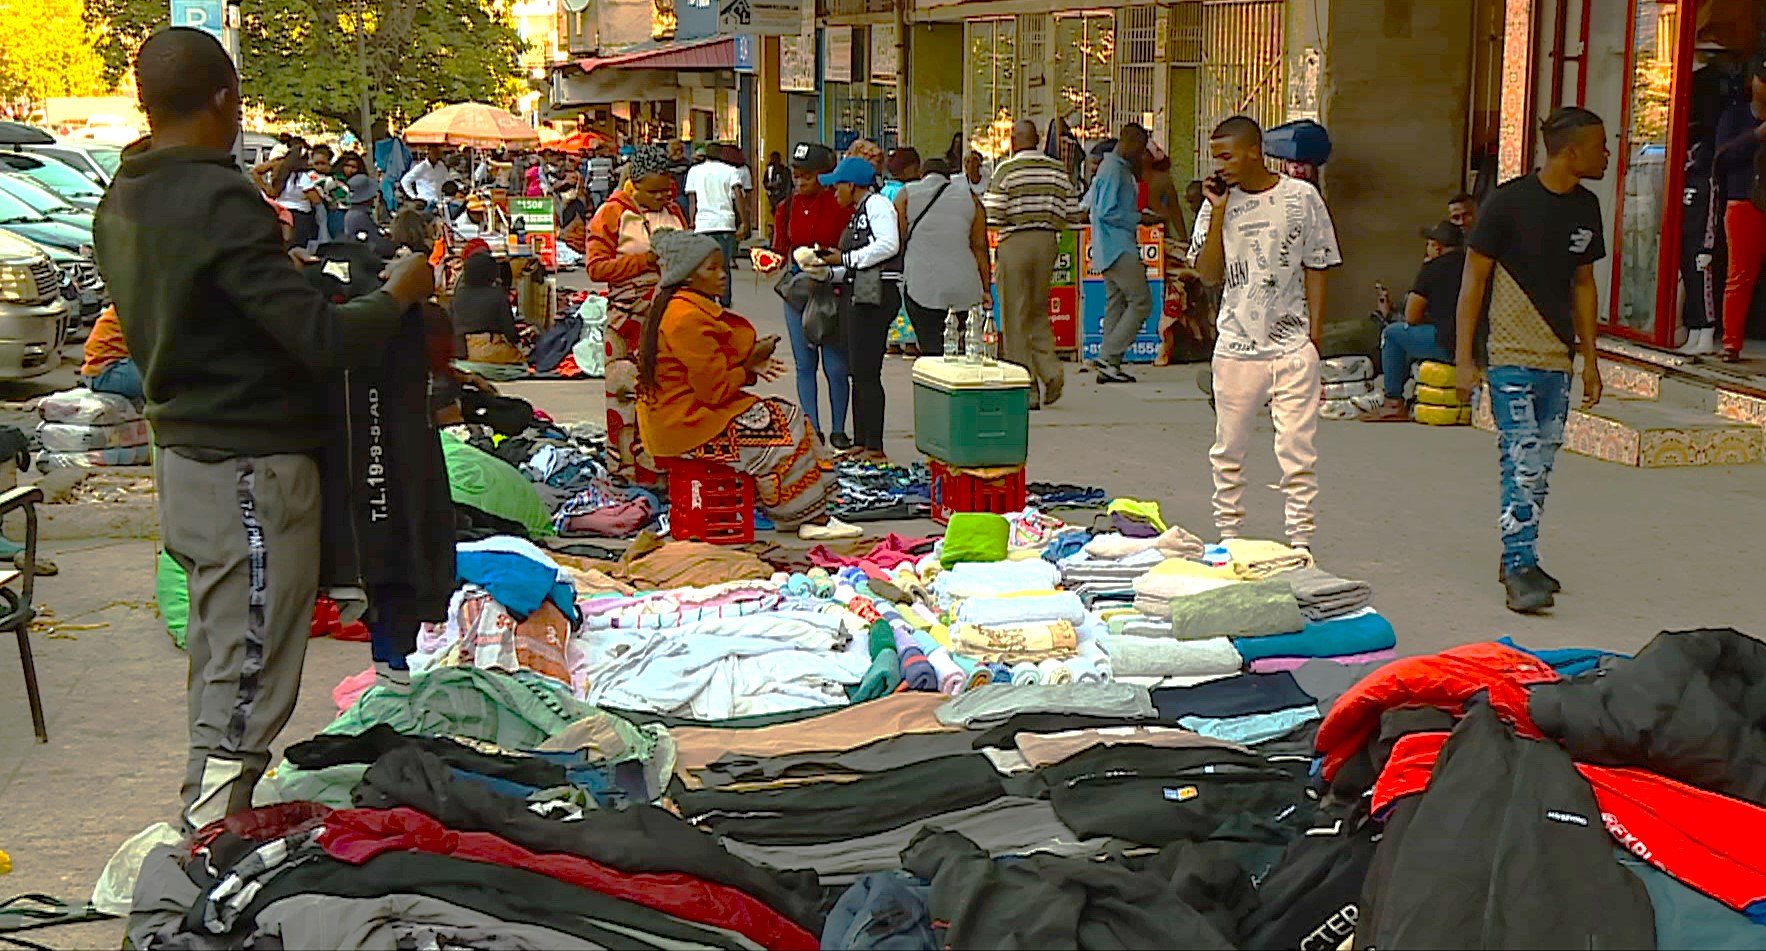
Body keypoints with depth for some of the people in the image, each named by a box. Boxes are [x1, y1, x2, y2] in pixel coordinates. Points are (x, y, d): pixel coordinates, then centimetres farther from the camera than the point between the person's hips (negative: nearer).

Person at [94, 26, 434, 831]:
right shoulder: (220, 201, -20)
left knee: (216, 661, 20)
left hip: (182, 454, 9)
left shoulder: (120, 203, 8)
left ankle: (204, 824, 30)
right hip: (252, 467, -9)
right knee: (248, 679, -4)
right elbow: (322, 339, -24)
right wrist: (400, 293, -7)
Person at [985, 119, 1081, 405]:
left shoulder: (1007, 170, -8)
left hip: (1015, 242, -5)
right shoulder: (1058, 170, 6)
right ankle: (1051, 370, -3)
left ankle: (1026, 389, 2)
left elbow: (991, 216, -12)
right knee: (1038, 312, 17)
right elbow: (1072, 213, 7)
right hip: (1047, 241, 5)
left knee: (1016, 318, 2)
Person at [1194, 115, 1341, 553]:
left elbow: (1316, 269, 5)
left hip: (1292, 347, -2)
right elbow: (1210, 274, -1)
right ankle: (1227, 539, 18)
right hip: (1235, 347, 2)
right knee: (1228, 449, 7)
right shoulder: (1217, 204, 6)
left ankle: (1300, 540, 2)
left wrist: (1314, 335, -1)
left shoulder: (1302, 197, 0)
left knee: (1297, 448, -4)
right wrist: (1218, 211, -7)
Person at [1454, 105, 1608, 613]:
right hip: (1510, 356, -6)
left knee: (1541, 465, 10)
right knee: (1522, 461, -11)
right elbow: (1473, 280, -7)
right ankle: (1520, 570, -9)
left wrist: (1590, 358, 16)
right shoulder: (1508, 202, -11)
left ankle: (1520, 560, 22)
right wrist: (1464, 357, -10)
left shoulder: (1586, 208, 9)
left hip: (1558, 358, 6)